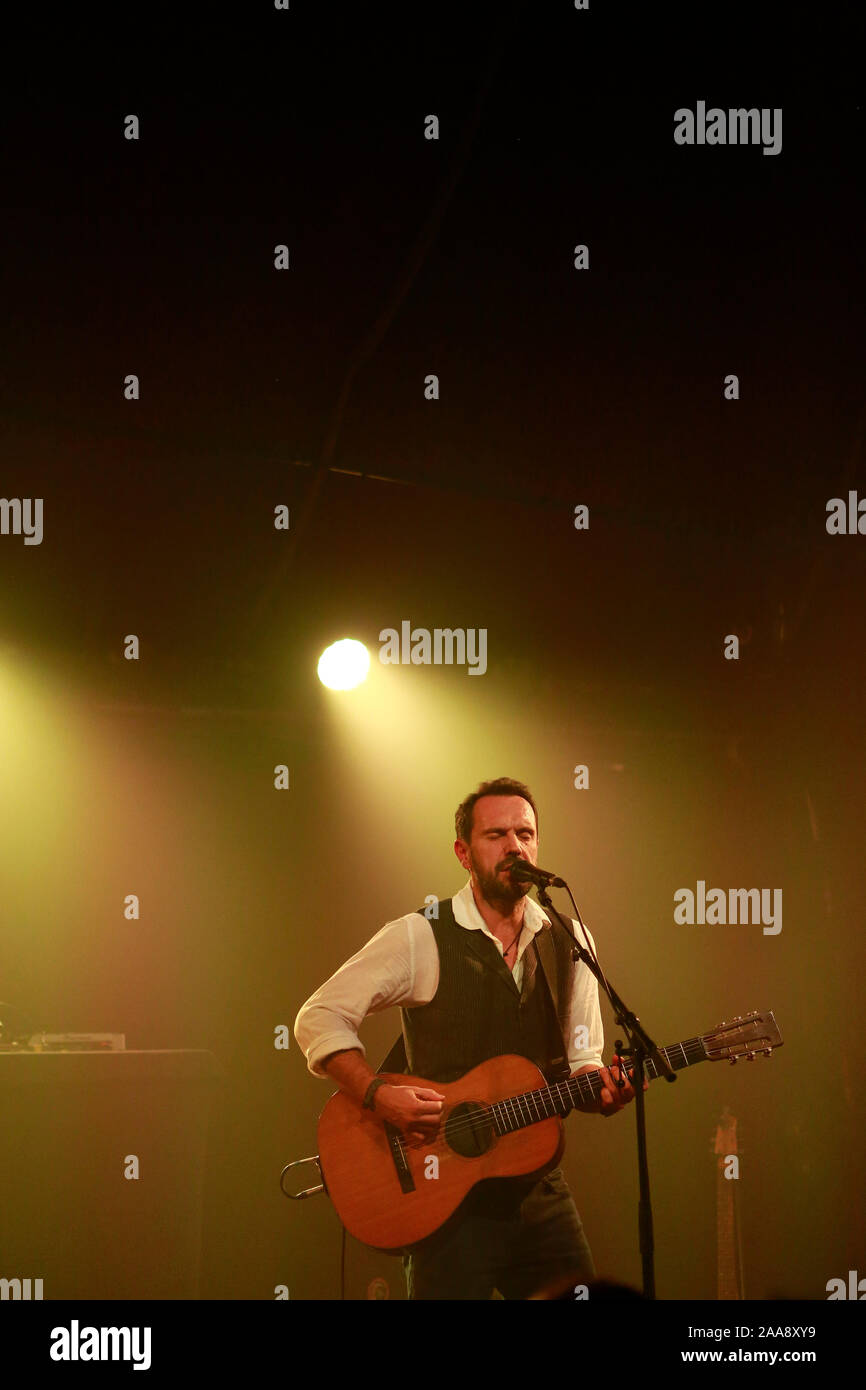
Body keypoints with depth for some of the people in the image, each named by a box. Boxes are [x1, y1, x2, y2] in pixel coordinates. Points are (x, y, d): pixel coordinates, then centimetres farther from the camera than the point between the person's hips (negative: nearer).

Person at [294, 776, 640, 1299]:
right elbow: (319, 1019, -8)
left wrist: (604, 1087, -11)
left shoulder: (569, 944, 8)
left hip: (541, 1194, 4)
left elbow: (580, 1060, 12)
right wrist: (378, 1094, -21)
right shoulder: (420, 938, -7)